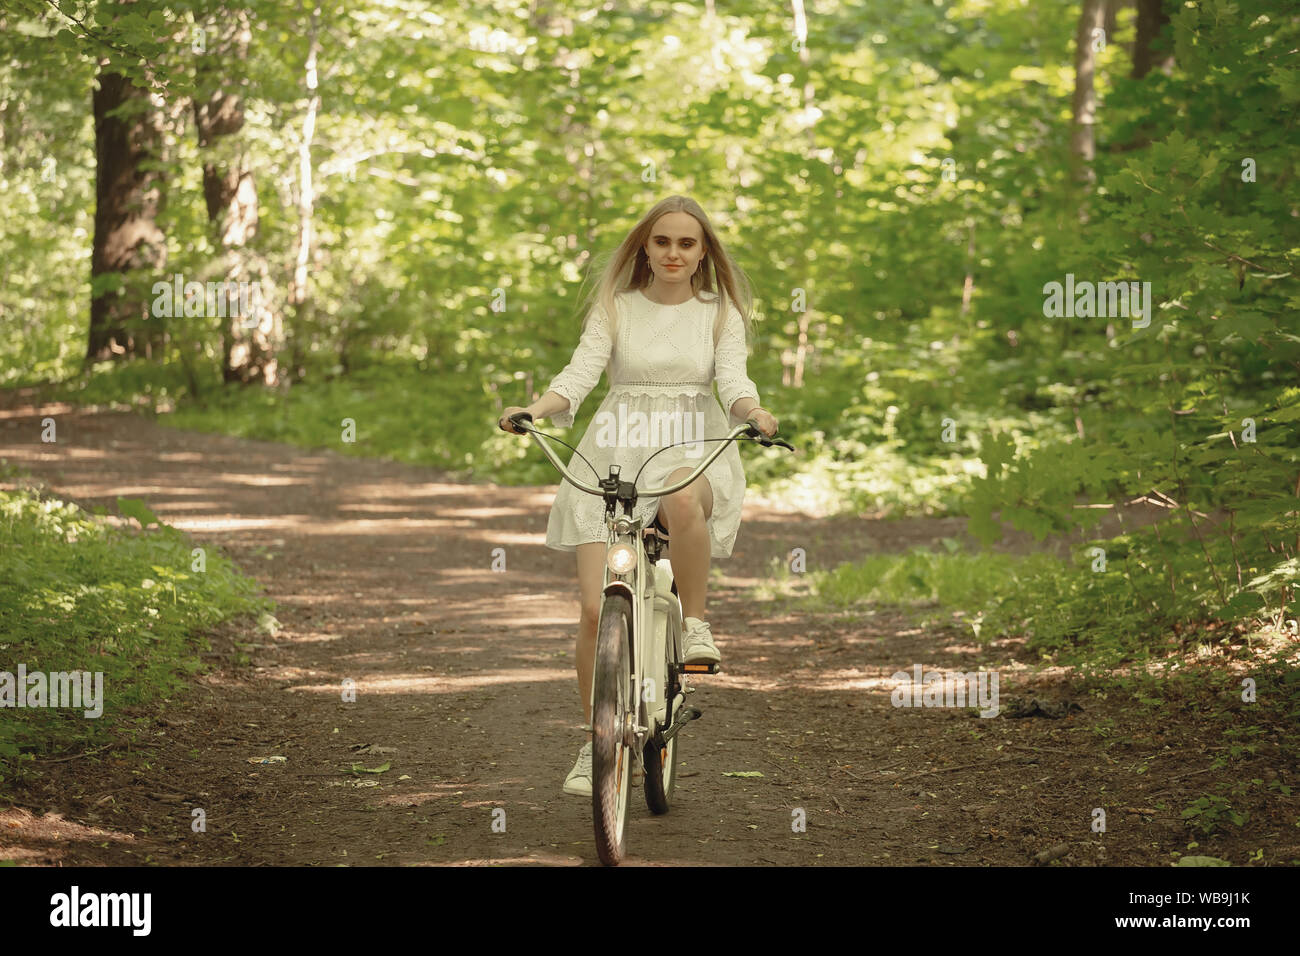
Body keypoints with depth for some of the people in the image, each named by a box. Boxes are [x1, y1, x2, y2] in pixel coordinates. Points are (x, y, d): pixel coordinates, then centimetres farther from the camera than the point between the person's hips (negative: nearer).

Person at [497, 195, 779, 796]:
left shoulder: (720, 312, 9)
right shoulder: (615, 307, 8)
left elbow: (733, 379, -5)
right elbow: (580, 371, -4)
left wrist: (754, 414, -28)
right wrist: (533, 411, -24)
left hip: (695, 453, -1)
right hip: (614, 456, 1)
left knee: (682, 497, -41)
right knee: (596, 608, -9)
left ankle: (695, 625, -18)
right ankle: (595, 741, 6)